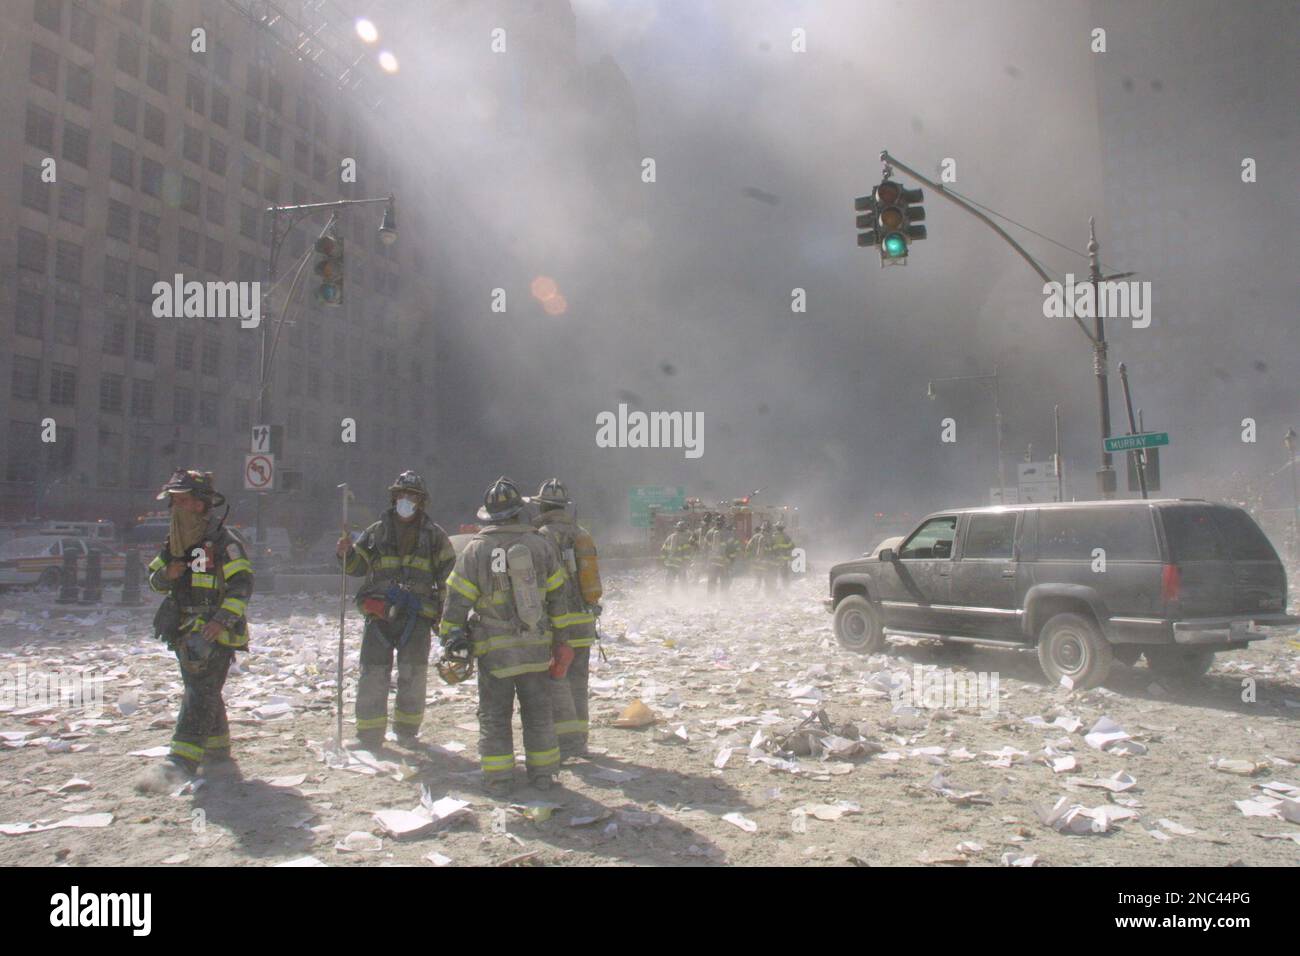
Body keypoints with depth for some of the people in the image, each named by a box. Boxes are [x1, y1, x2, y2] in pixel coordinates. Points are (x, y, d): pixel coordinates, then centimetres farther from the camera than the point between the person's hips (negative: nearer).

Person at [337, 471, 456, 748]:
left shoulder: (434, 535, 9)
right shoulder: (376, 532, 12)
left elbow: (448, 574, 10)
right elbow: (358, 567, 13)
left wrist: (444, 611, 2)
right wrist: (346, 554, -9)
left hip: (417, 615, 0)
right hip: (379, 613, 1)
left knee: (413, 676, 4)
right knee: (373, 676, 0)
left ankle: (407, 730, 20)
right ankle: (369, 735, 10)